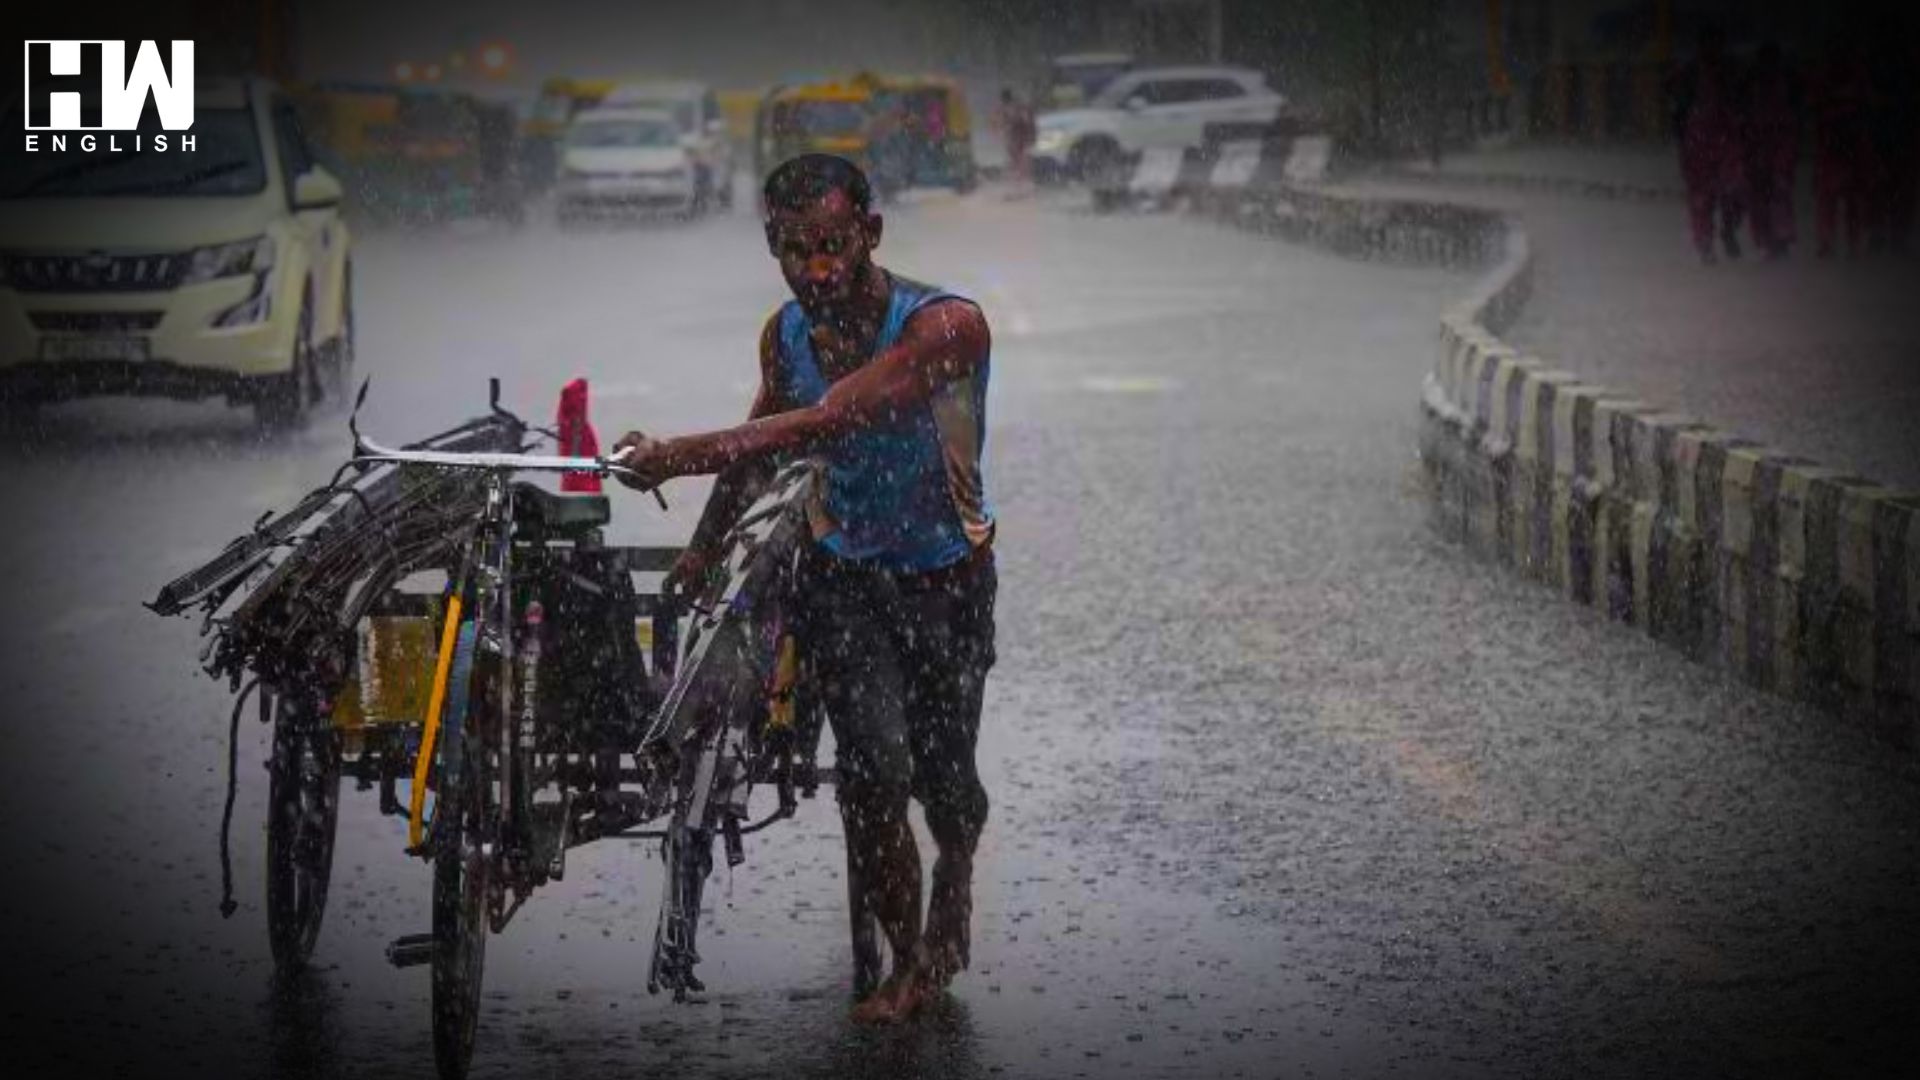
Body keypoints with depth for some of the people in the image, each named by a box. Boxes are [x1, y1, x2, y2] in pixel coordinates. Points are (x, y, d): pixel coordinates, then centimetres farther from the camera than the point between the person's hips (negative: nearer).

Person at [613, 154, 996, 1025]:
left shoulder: (946, 326, -27)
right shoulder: (787, 335, -8)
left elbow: (827, 423, -39)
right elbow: (763, 441, 13)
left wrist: (685, 455, -46)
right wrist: (702, 549, 17)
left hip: (945, 575, -2)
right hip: (843, 569, 2)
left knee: (943, 774, 7)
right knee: (875, 766, -15)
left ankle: (955, 881, 43)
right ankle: (911, 964, 2)